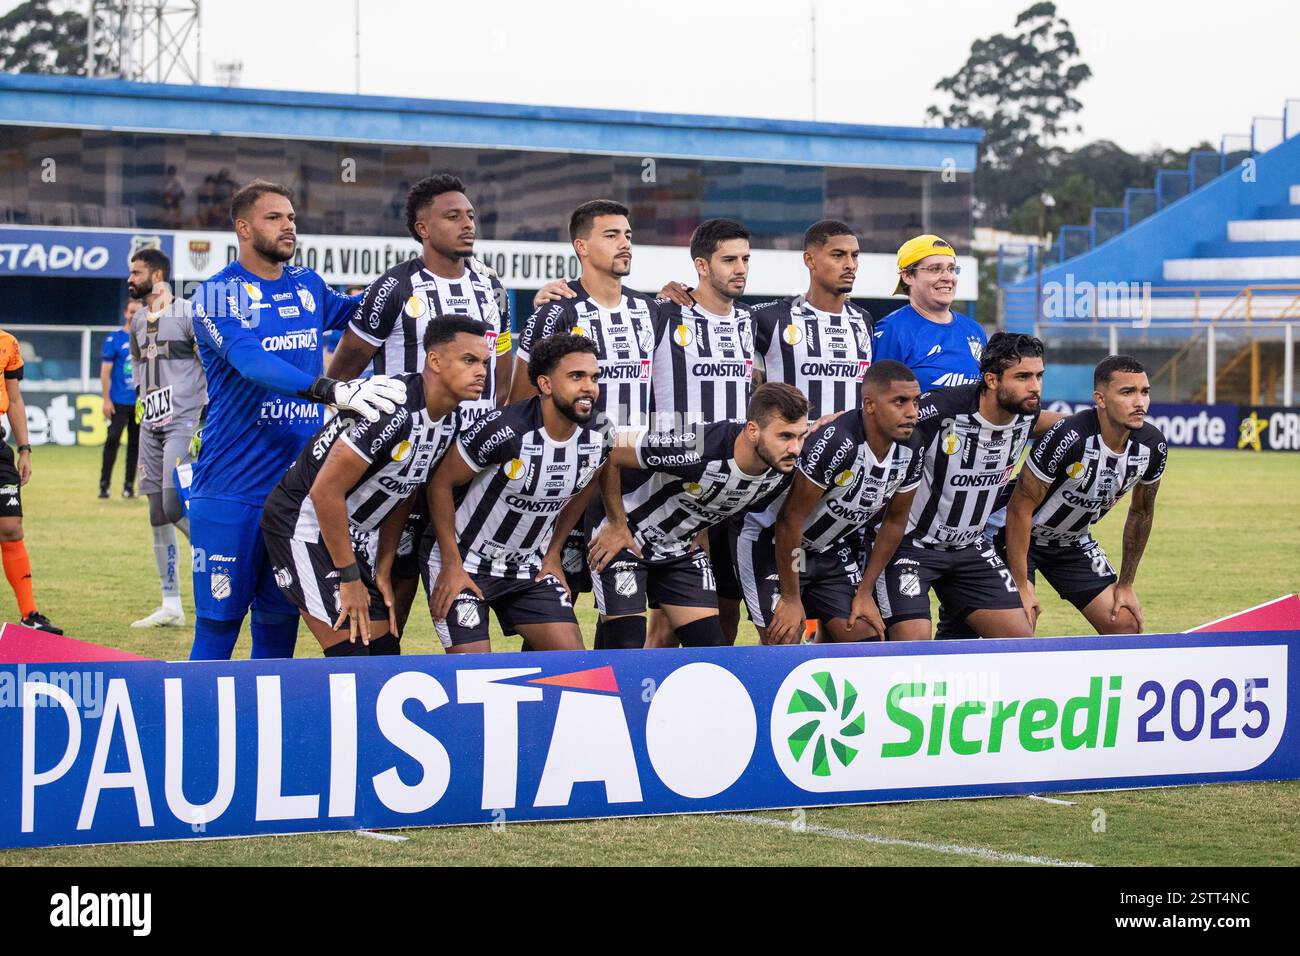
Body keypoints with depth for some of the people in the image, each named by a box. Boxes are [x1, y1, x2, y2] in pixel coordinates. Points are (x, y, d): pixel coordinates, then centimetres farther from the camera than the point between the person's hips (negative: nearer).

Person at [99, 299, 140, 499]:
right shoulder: (114, 339, -1)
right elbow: (105, 372, -3)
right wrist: (106, 400, -9)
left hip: (141, 402, 3)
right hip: (119, 401, -3)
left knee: (135, 443, 6)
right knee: (112, 440, -10)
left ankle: (129, 485, 12)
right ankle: (104, 484, -6)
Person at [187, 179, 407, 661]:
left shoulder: (309, 287, 11)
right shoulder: (218, 294, -8)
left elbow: (355, 311, 33)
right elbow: (252, 362, -25)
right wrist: (334, 391, -38)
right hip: (231, 491, -6)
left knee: (280, 622, 11)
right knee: (218, 624, -4)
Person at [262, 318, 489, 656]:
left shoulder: (450, 422, 1)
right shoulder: (393, 410, -27)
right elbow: (325, 491, -25)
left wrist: (383, 571, 8)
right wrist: (349, 577, -19)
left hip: (348, 530, 10)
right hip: (303, 522, -10)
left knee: (386, 651, 8)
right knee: (351, 655, -14)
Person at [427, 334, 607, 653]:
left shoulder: (597, 441, -8)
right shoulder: (505, 431, -27)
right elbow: (441, 483, -17)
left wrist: (552, 554, 12)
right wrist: (452, 565, -15)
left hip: (528, 568, 6)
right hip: (465, 565, -6)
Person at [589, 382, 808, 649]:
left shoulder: (781, 472, -15)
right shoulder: (695, 447, -36)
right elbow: (607, 453, -25)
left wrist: (701, 537, 2)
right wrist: (614, 525, -17)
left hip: (682, 547, 6)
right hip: (625, 538, -6)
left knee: (711, 645, -3)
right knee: (627, 646, -13)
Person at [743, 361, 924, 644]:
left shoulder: (910, 449, -11)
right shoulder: (834, 442, -33)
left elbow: (895, 520, 4)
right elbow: (790, 520, -26)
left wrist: (865, 592, 3)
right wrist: (791, 599, -19)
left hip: (832, 547, 7)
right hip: (774, 543, -7)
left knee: (866, 639, -3)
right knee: (783, 645, -13)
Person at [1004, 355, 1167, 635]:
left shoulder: (1153, 446, -14)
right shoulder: (1068, 438, -33)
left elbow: (1141, 512, 5)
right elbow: (1020, 509, -25)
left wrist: (1125, 585, 7)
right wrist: (1021, 587, -24)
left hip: (1074, 543, 6)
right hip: (1019, 539, -6)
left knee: (1126, 627, 0)